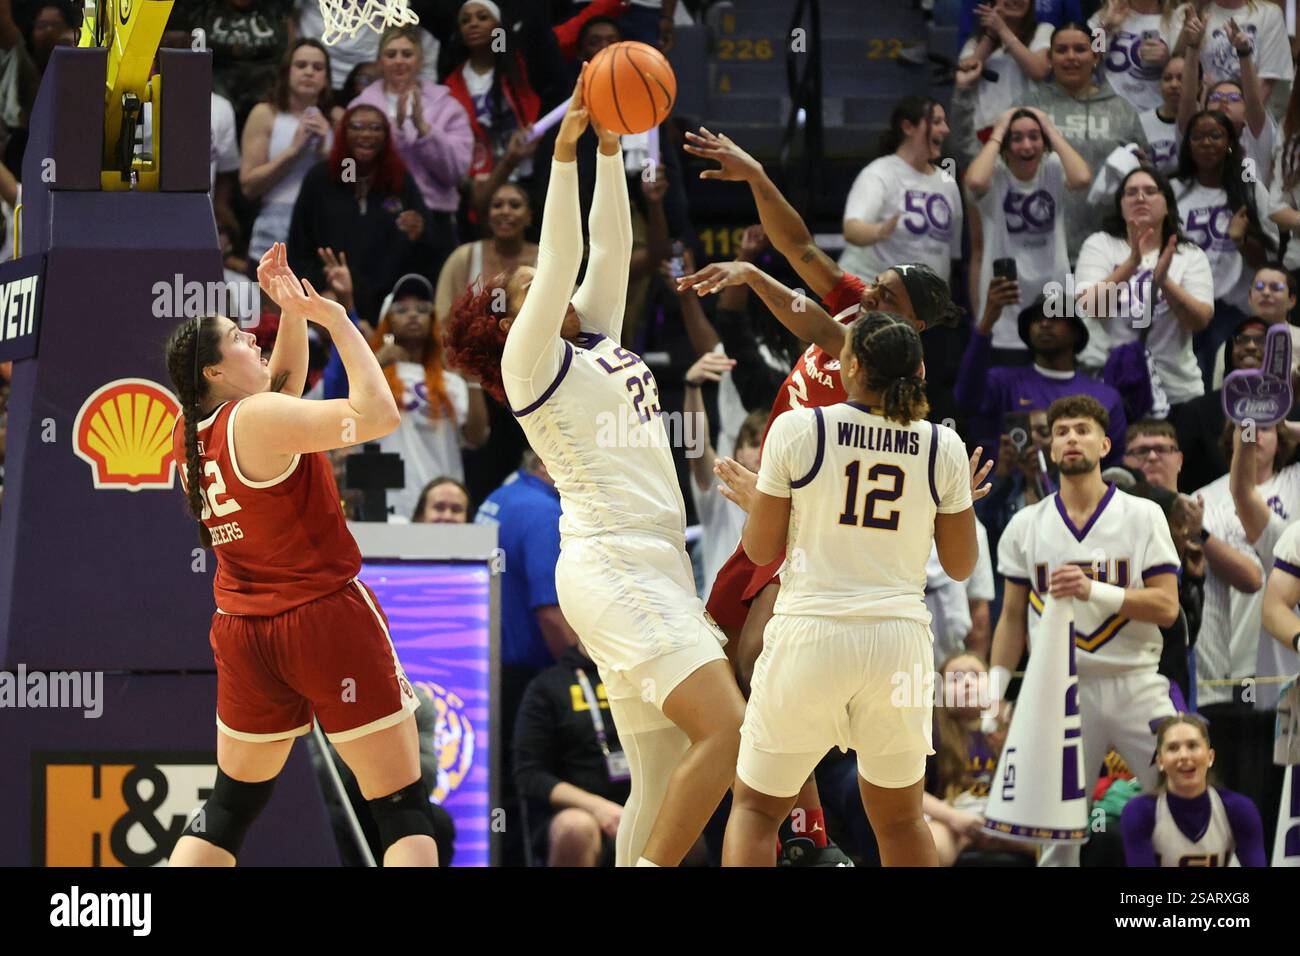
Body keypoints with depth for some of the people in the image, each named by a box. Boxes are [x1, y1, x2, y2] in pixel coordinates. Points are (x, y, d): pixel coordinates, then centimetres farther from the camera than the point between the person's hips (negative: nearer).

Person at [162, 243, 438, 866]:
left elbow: (285, 380, 23)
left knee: (229, 807, 17)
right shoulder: (257, 418, -16)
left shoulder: (191, 436, 7)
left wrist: (292, 312, 12)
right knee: (402, 808, -5)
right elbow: (377, 413, -20)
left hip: (244, 633, 7)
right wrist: (336, 321, -12)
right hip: (327, 617, -7)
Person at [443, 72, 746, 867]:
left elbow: (608, 246, 19)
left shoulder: (598, 340, 20)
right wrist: (566, 151, -13)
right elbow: (562, 258, -11)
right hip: (611, 568, -9)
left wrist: (612, 146, 11)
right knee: (725, 727, -22)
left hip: (657, 567, 9)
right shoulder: (531, 362, -1)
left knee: (664, 785, 4)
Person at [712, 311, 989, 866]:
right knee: (899, 819, 17)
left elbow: (762, 550, 2)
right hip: (898, 639, 2)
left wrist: (752, 500, 24)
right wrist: (964, 501, 29)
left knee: (755, 807, 11)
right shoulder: (944, 448, 1)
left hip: (811, 634, -2)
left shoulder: (796, 430, -5)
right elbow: (961, 566, 10)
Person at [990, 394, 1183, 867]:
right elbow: (1012, 619, 13)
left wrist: (1095, 591, -19)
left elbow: (1166, 607, -6)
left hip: (1134, 685, -2)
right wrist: (993, 691, 3)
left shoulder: (1143, 516, 2)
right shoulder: (1026, 525, 8)